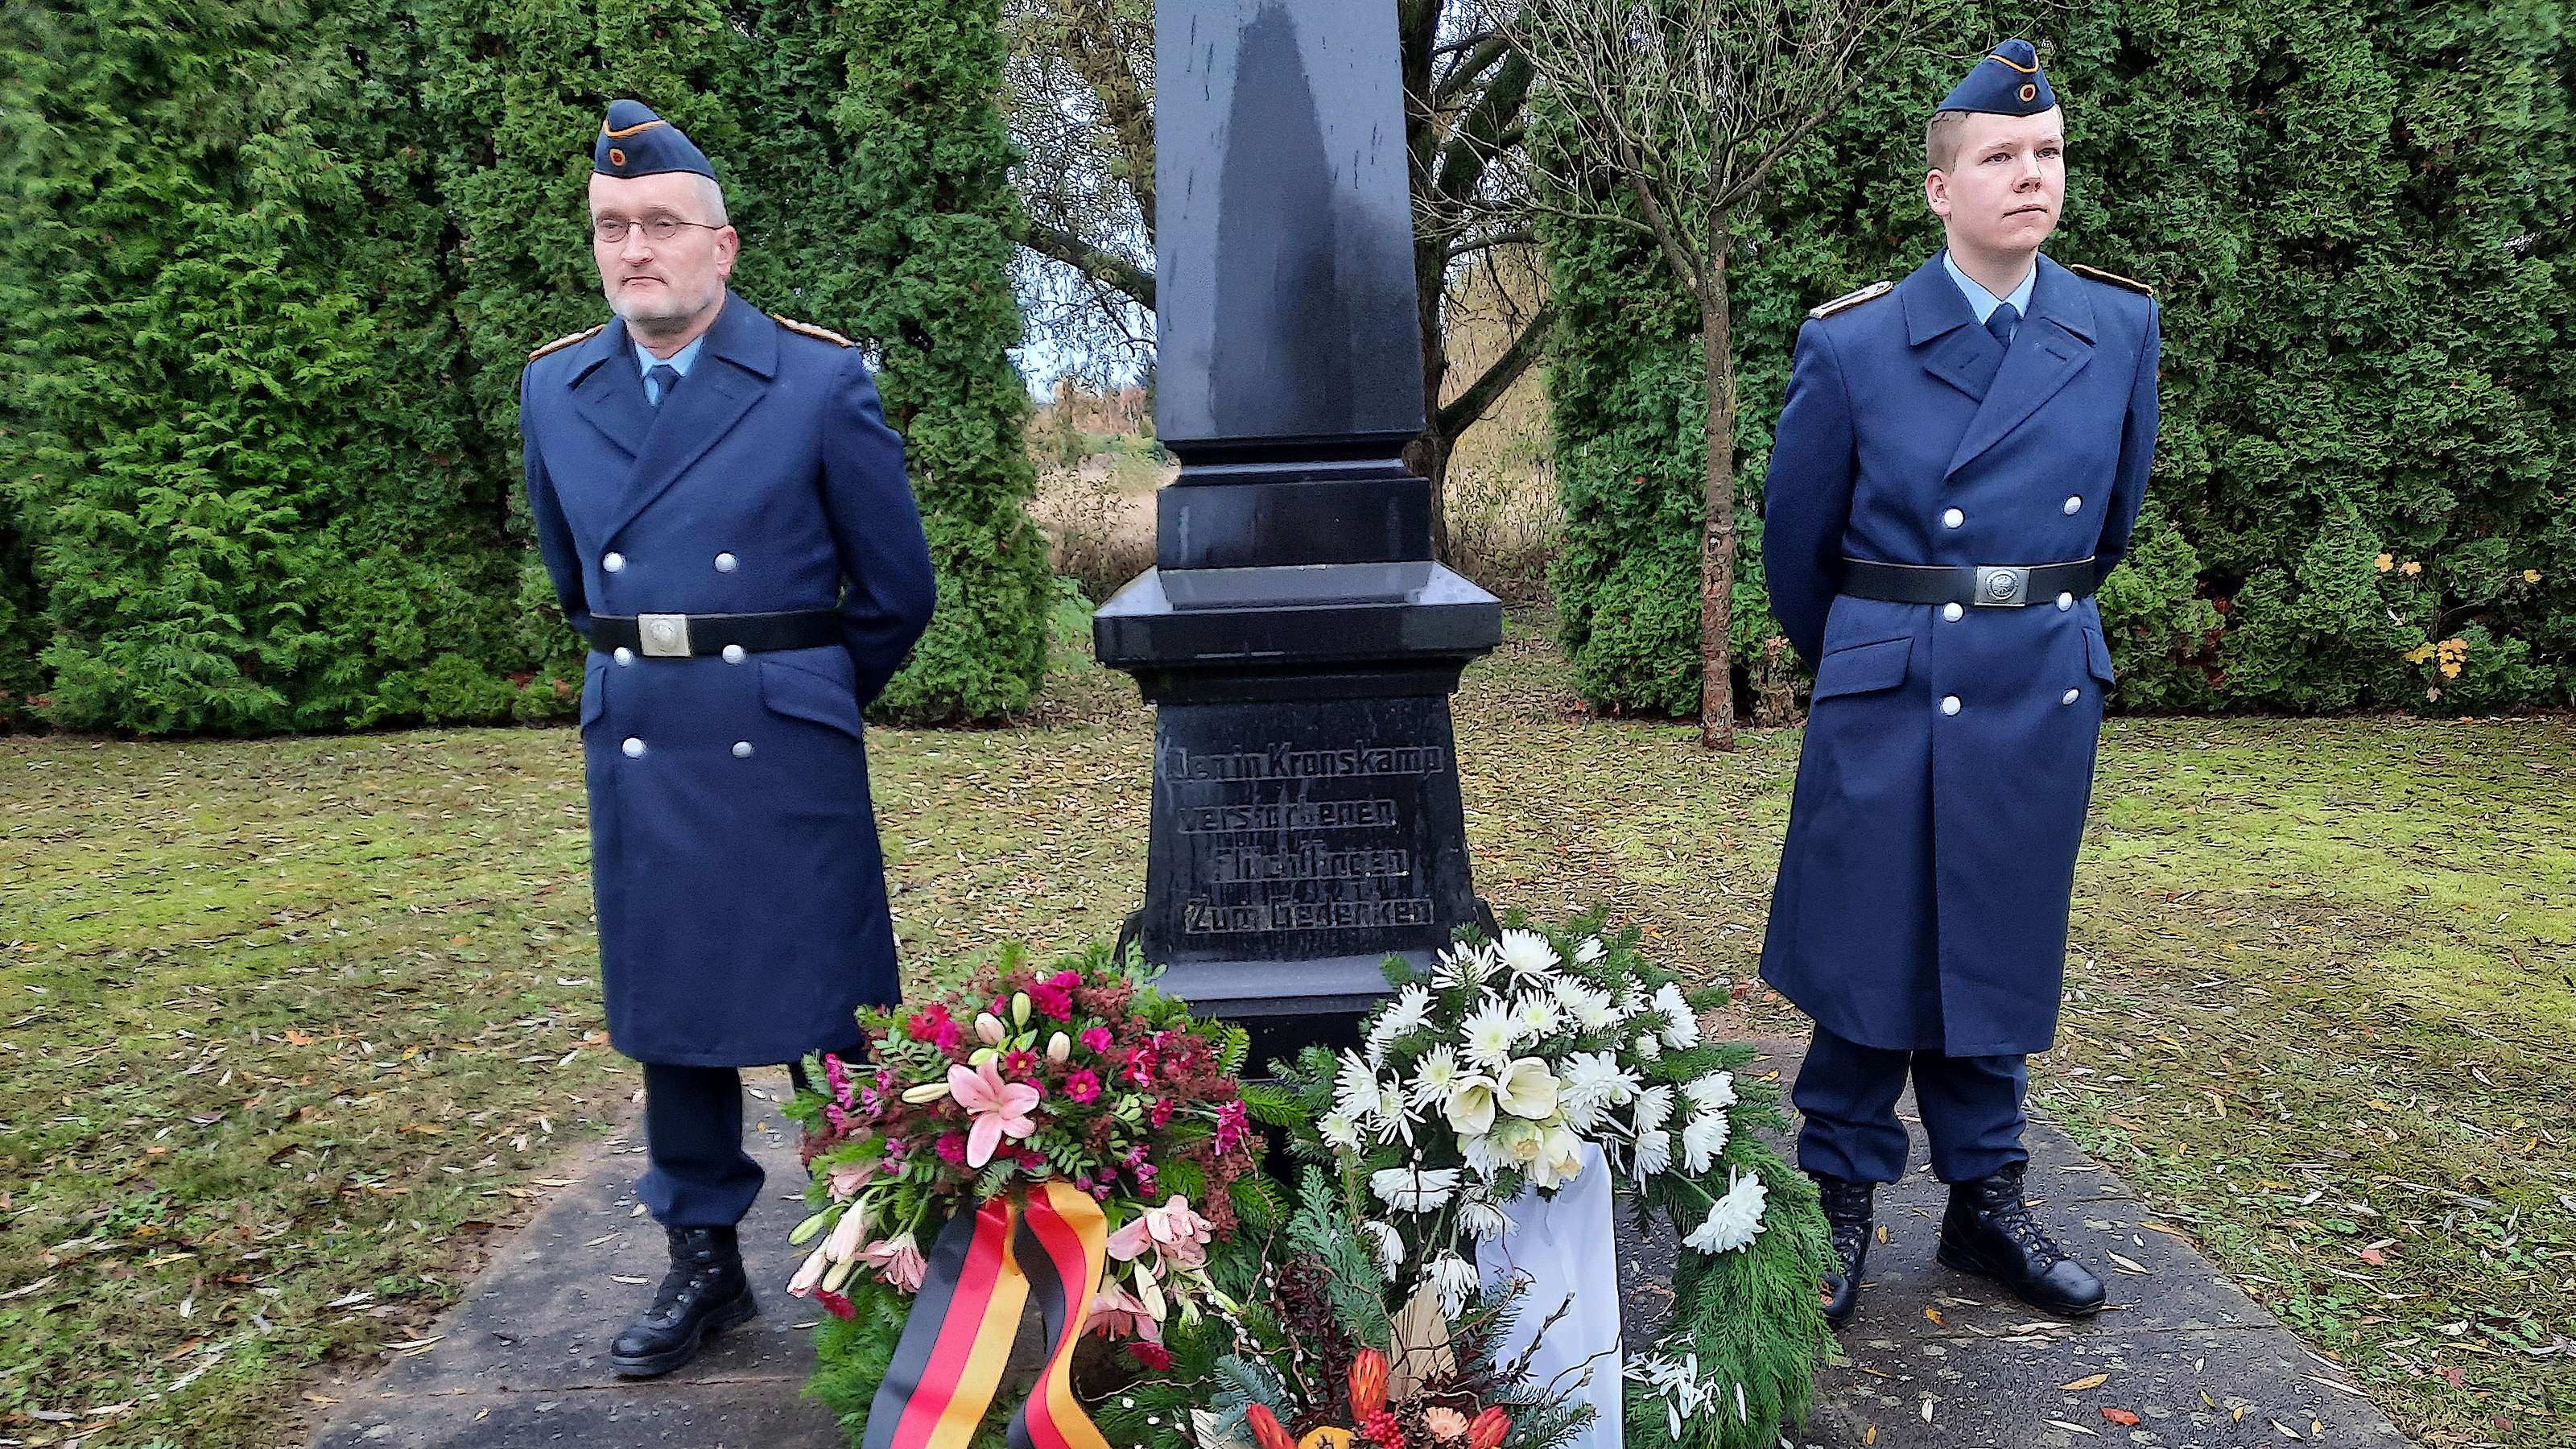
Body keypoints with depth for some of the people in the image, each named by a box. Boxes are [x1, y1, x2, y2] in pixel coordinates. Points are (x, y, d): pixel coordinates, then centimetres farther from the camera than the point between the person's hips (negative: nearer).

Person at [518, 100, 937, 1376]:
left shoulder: (820, 382, -6)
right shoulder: (554, 389, 6)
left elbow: (898, 592, 0)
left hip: (787, 749, -4)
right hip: (636, 754, 4)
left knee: (831, 1008, 3)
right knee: (665, 1010, 12)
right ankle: (703, 1261, 28)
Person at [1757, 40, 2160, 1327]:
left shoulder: (2121, 328, 3)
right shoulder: (1852, 346, -7)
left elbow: (2114, 512, 17)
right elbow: (1793, 540, 5)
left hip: (2046, 692, 3)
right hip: (1888, 700, -3)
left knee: (1997, 959, 13)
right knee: (1868, 962, 3)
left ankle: (1985, 1203, 29)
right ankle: (1841, 1204, 20)